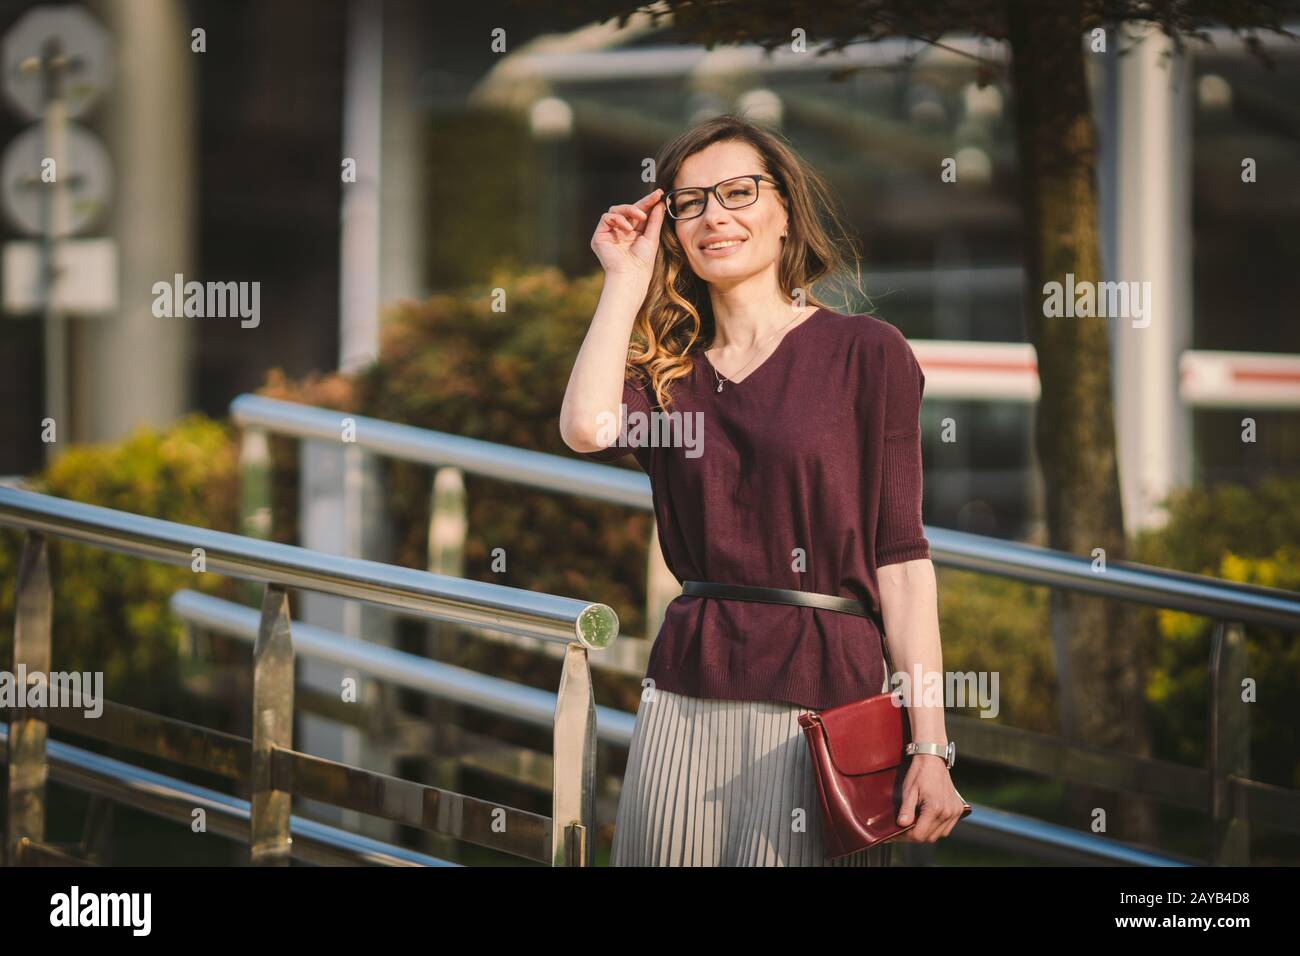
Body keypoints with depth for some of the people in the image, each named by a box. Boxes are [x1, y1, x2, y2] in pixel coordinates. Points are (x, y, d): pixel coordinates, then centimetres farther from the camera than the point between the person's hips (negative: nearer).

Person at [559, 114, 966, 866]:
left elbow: (900, 555, -3)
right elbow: (586, 429, -9)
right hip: (686, 699, 4)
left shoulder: (866, 353, 1)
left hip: (823, 693, -4)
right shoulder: (670, 369, 14)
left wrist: (930, 747, -10)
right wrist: (628, 281, 3)